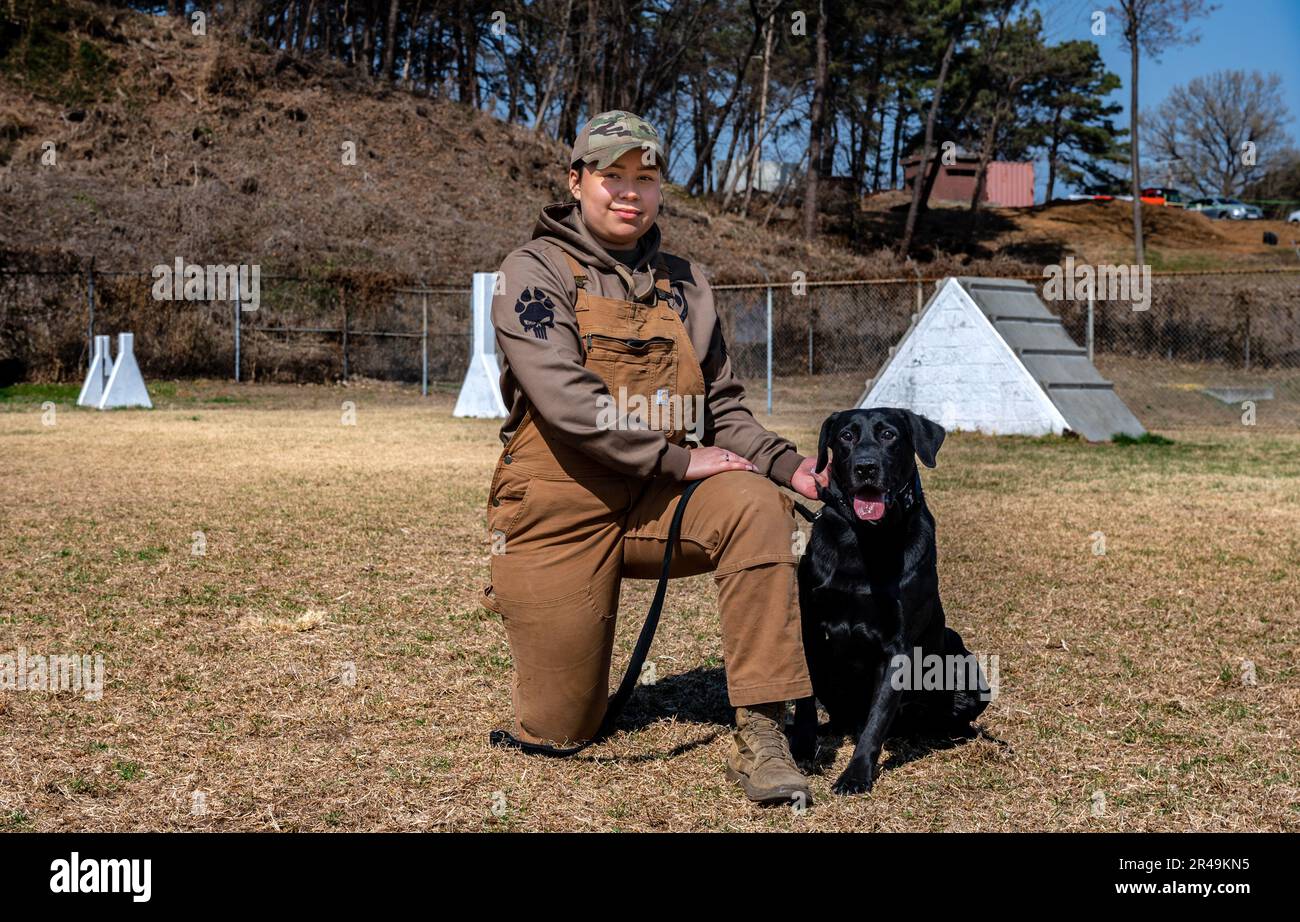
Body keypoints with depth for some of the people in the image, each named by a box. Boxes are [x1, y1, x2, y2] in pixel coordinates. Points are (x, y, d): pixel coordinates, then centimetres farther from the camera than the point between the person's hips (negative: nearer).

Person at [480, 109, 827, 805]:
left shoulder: (683, 284, 12)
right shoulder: (535, 273, -5)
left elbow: (721, 405, 14)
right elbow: (566, 401, -19)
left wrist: (786, 464, -5)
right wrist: (677, 459, -21)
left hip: (657, 506, 4)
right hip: (561, 512, -4)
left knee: (756, 504, -29)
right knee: (558, 731, -2)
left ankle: (759, 734, -28)